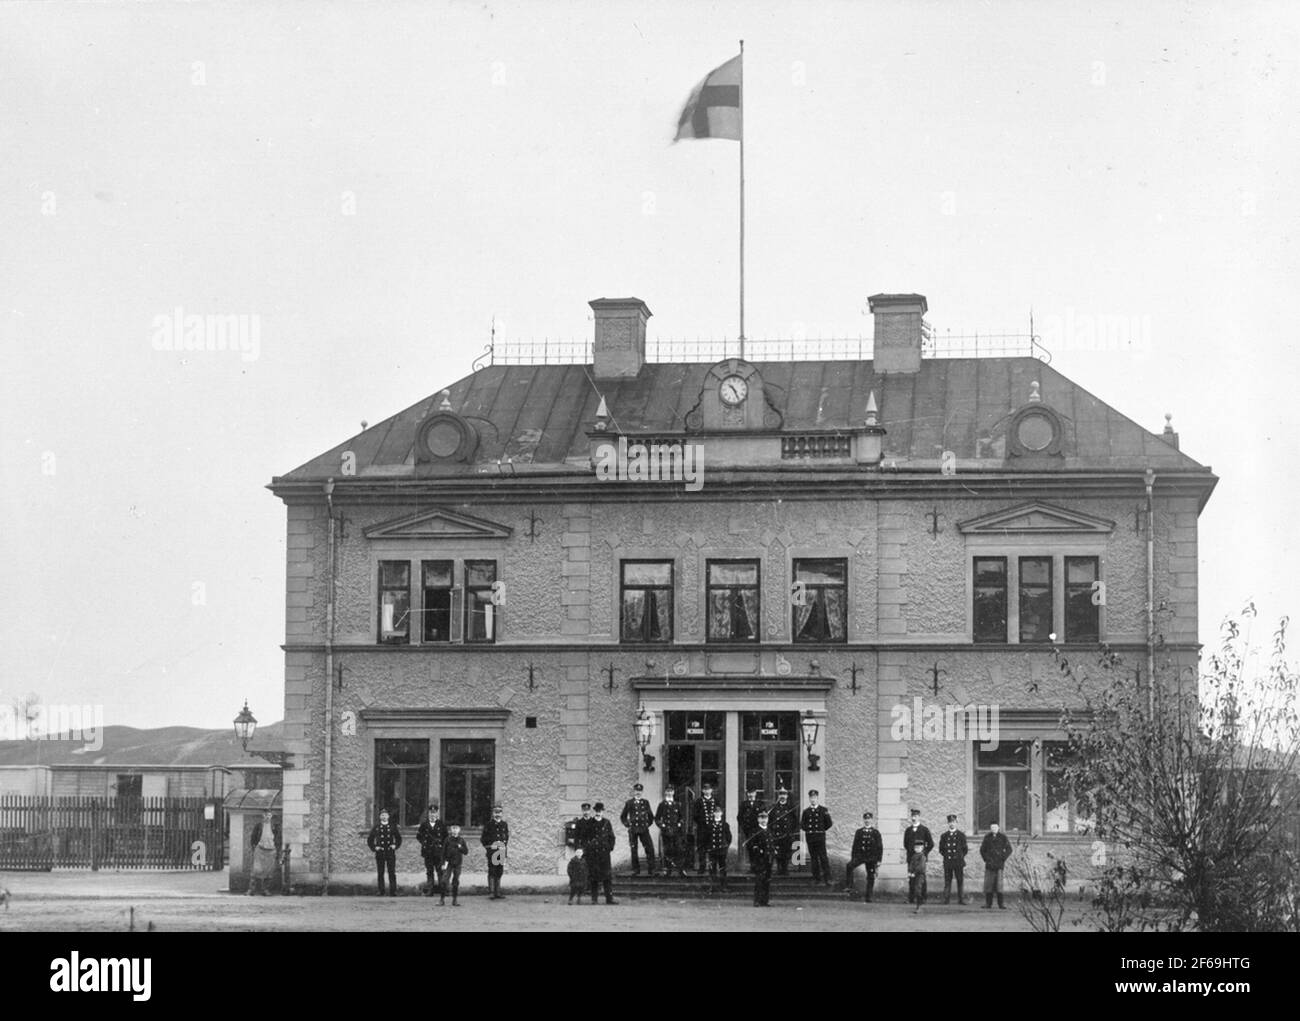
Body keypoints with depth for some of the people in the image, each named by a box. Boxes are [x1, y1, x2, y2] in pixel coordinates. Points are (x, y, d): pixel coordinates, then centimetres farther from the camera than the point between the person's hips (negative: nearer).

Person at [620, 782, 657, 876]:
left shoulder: (645, 802, 9)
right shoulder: (629, 803, 4)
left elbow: (651, 816, 20)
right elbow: (623, 817, 12)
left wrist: (648, 824, 9)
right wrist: (627, 824, 1)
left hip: (644, 829, 1)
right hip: (633, 830, -1)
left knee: (650, 848, -9)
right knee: (634, 850, 1)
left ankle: (651, 869, -5)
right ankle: (636, 869, 9)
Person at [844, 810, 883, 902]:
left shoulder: (876, 832, 3)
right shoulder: (859, 832, 8)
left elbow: (880, 847, 4)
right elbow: (855, 845, 11)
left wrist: (879, 860, -2)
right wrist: (852, 858, 5)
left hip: (871, 858, 0)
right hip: (859, 855, 0)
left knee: (871, 877, 2)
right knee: (849, 866, -28)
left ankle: (868, 897, 13)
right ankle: (849, 888, -28)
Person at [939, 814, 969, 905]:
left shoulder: (961, 835, 7)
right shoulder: (944, 836, 11)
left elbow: (965, 849, 11)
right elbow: (941, 849, 15)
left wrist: (961, 858, 7)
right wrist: (945, 855, 6)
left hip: (959, 861, -1)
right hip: (947, 862, 1)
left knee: (961, 881, -2)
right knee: (947, 881, -1)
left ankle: (961, 899, 1)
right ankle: (945, 900, 0)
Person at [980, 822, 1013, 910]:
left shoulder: (1003, 837, 2)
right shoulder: (987, 837, 10)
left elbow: (1009, 849, 5)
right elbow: (982, 849, 19)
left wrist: (1003, 859, -2)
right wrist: (986, 859, 7)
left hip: (999, 864, -3)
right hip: (989, 864, 3)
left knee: (999, 883, -7)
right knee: (988, 883, 0)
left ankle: (1000, 903, -4)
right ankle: (988, 903, 6)